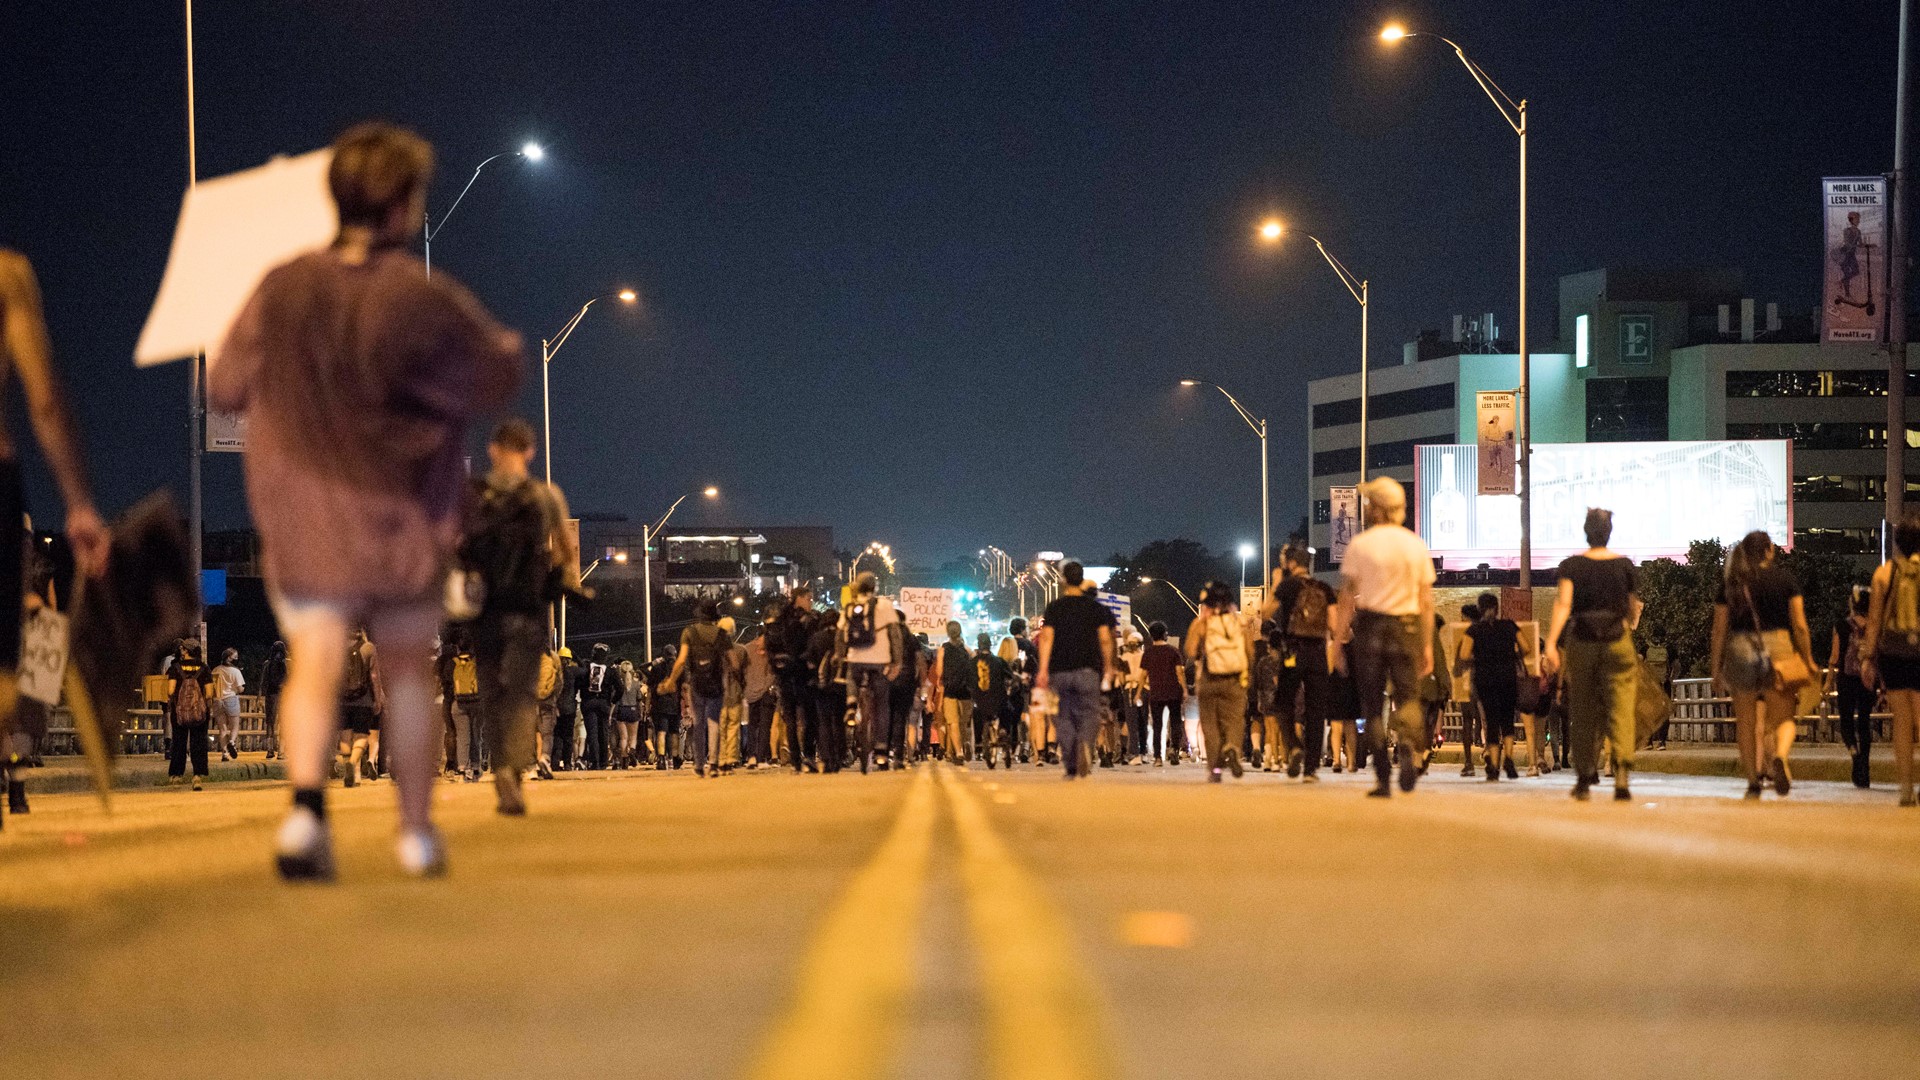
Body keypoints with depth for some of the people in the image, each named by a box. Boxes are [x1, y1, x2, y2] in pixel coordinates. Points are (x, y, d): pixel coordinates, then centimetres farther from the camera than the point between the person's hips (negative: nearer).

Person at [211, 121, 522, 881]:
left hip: (301, 513, 1)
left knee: (313, 665, -3)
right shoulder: (427, 302, -14)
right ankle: (417, 831, 20)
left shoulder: (282, 290, -7)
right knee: (408, 670, 14)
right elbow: (496, 381, -1)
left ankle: (306, 804, -27)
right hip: (403, 517, -1)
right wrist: (504, 344, 21)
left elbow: (224, 388, 3)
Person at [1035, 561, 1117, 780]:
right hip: (1087, 669, -1)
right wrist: (1108, 667, 11)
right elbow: (1105, 639, 0)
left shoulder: (1053, 608, 4)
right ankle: (1085, 742, -32)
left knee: (1064, 718, 9)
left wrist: (1043, 670, -7)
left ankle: (1072, 768, 6)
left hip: (1060, 670, 1)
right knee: (1089, 714, 1)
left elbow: (1046, 638, -5)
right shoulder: (1095, 608, 4)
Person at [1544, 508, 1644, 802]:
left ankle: (1584, 779, 17)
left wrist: (1551, 643, -19)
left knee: (1582, 713, 11)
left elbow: (1563, 603, -14)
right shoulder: (1625, 565, 2)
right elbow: (1634, 608, 10)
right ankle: (1621, 770, -26)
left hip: (1582, 642, 0)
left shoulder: (1571, 565, -2)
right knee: (1620, 709, -5)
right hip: (1618, 642, 0)